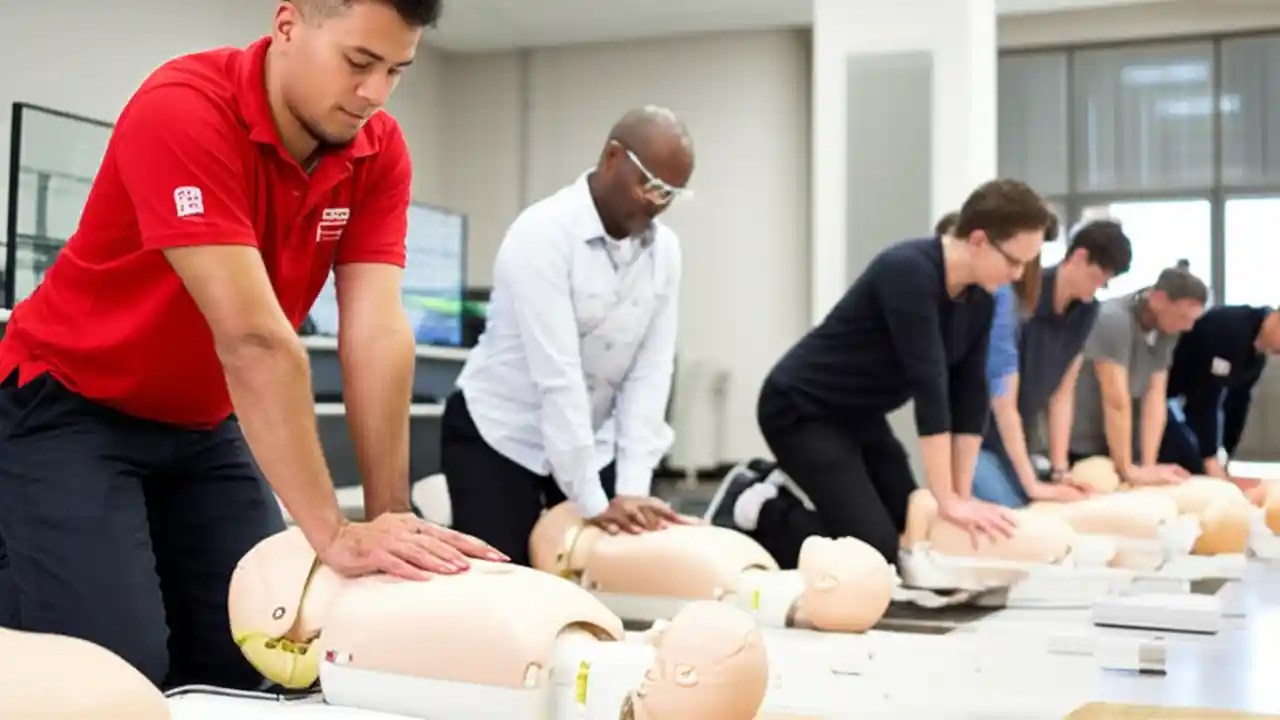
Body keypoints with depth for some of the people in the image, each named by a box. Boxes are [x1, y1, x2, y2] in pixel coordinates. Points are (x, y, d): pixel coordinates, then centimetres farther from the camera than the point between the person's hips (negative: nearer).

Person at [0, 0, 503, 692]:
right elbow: (252, 338, -34)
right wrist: (333, 533, -35)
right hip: (70, 408, -6)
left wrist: (390, 515, -24)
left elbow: (377, 333, -17)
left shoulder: (379, 150, -10)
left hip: (206, 424, 6)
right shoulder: (181, 110, -29)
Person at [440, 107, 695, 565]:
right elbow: (557, 374, -28)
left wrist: (632, 488, -16)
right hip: (498, 437, -5)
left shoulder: (664, 250, -4)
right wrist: (592, 503, -29)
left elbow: (651, 371, -7)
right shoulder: (543, 232, -23)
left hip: (591, 441, 5)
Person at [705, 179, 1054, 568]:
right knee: (875, 549, -16)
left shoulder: (980, 297, -2)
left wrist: (963, 494, -4)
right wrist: (949, 500, -29)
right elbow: (928, 384, -31)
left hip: (860, 415, 9)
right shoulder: (908, 271, -29)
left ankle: (795, 494, 22)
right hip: (801, 410, -9)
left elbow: (969, 392, 0)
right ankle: (752, 511, 1)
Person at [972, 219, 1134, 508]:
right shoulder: (1015, 298, -25)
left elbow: (1063, 392, 1)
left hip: (1016, 438, 7)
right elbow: (1003, 400, -25)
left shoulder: (1086, 311, -3)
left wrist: (1060, 472, -6)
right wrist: (1033, 486, -24)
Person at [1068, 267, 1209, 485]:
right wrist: (1128, 470, -26)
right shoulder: (1114, 320, -25)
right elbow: (1116, 401, -27)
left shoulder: (1167, 330, -2)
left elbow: (1155, 396, -7)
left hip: (1123, 446, 6)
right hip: (1081, 447, -6)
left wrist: (1148, 465, -15)